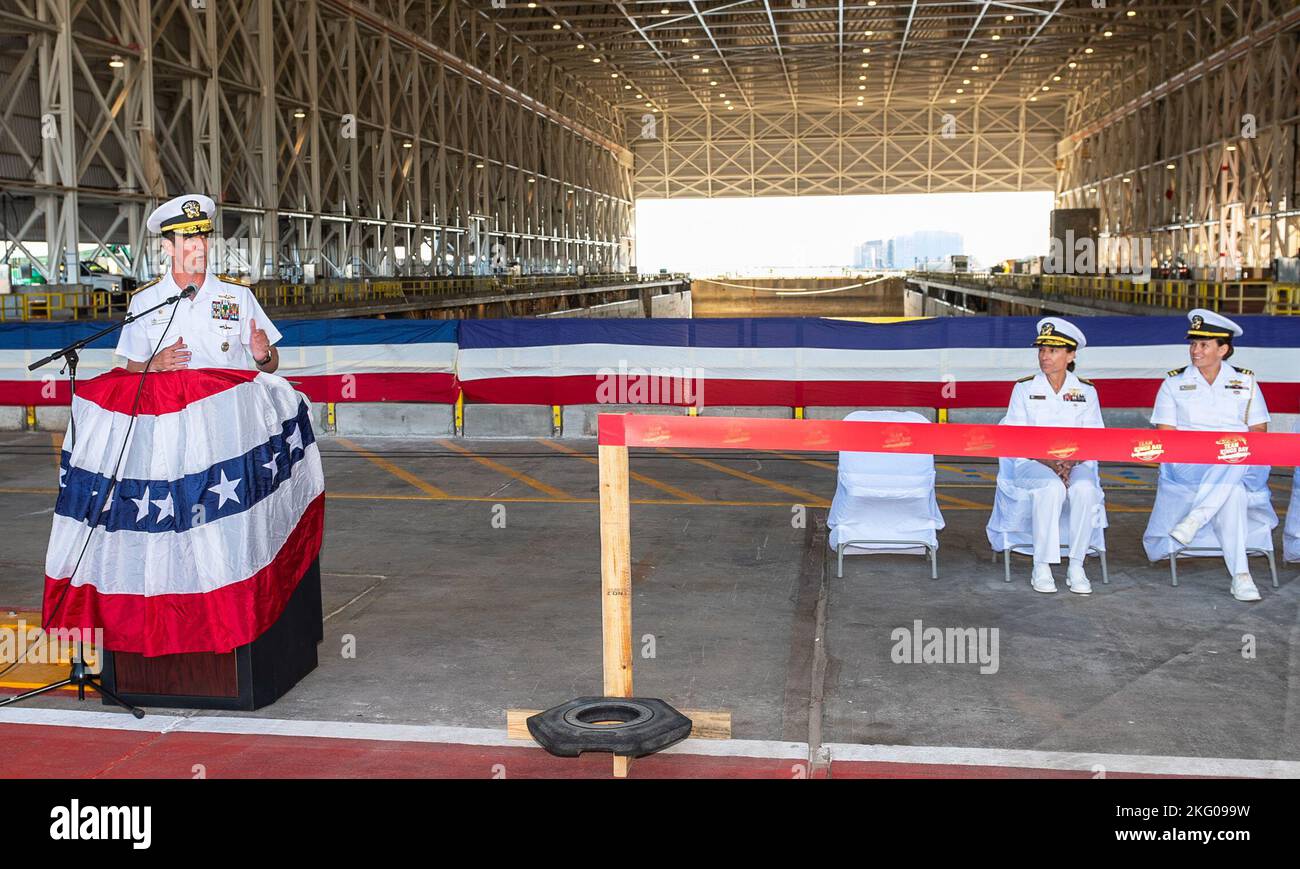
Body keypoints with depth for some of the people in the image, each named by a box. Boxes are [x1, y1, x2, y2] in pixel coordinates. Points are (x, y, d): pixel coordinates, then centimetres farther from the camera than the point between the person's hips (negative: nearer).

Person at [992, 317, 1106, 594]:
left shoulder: (1086, 391, 10)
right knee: (1052, 487, -36)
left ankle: (1076, 566, -24)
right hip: (1031, 465, -1)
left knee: (1085, 488, -34)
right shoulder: (1024, 388, 7)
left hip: (1076, 464, 1)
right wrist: (1047, 460, -17)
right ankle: (1041, 567, -29)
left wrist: (1071, 461, -16)